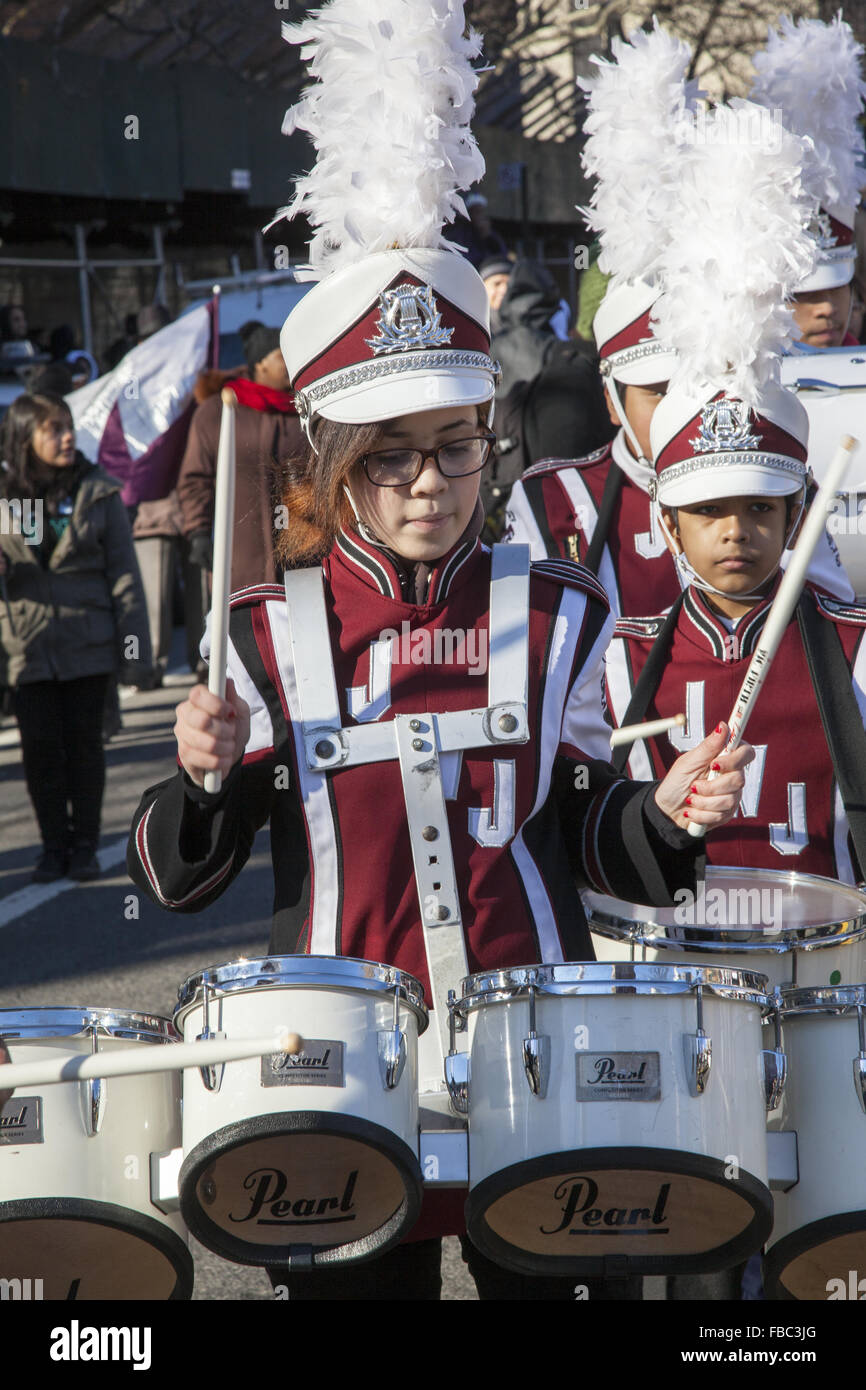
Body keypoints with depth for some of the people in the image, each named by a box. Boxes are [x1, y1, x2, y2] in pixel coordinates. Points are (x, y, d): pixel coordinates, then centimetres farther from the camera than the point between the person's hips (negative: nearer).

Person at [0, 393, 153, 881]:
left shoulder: (99, 494, -2)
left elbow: (124, 575, -1)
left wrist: (133, 649, -4)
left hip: (87, 644, -1)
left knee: (85, 744, 5)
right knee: (40, 748, 3)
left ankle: (85, 845, 17)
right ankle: (54, 845, 16)